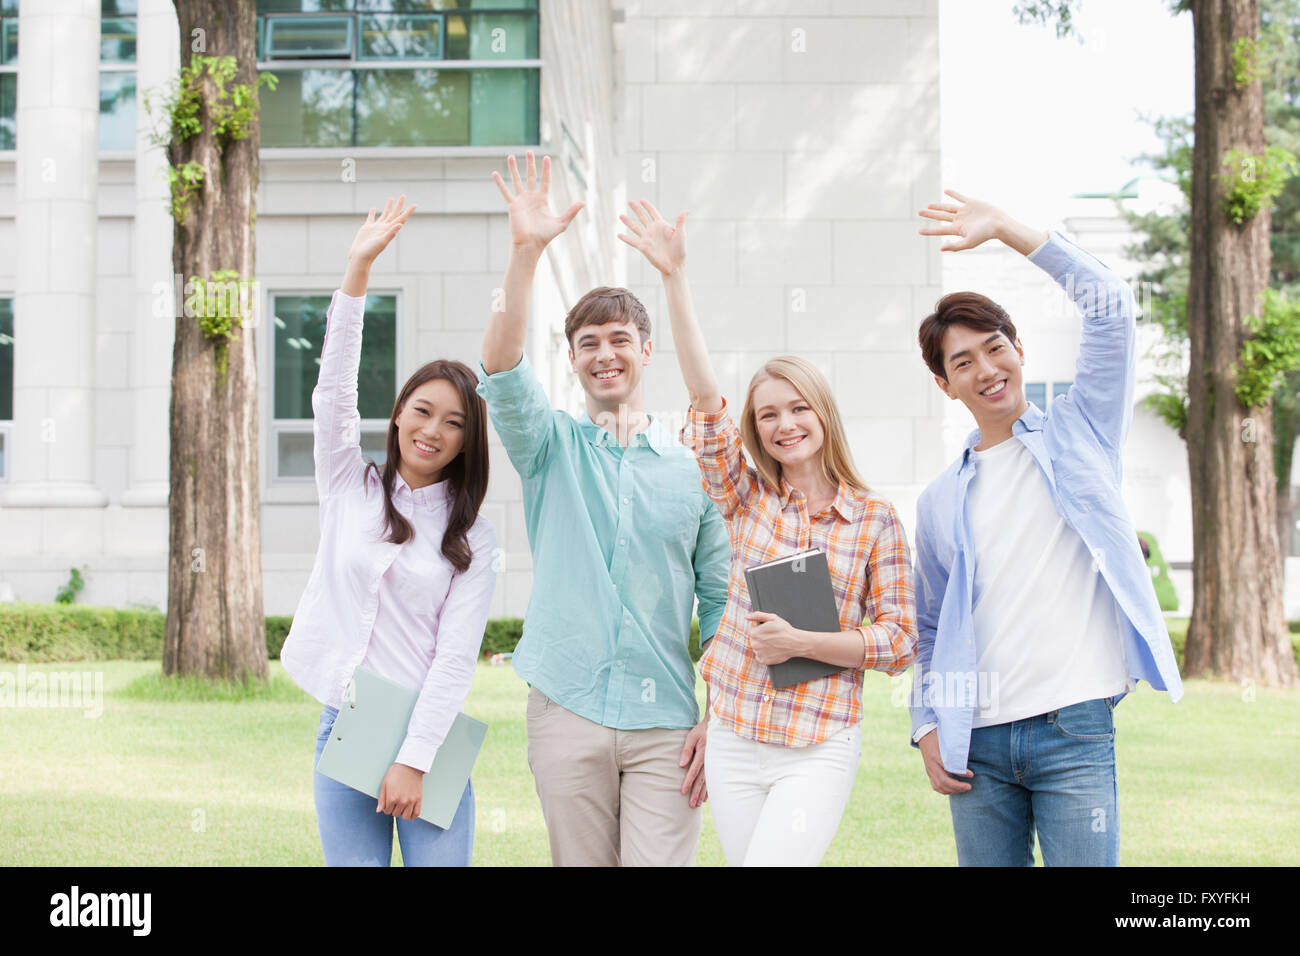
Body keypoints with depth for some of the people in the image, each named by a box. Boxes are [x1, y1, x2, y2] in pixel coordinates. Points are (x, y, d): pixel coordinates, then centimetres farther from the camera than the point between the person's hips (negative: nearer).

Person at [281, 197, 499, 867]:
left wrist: (414, 761, -13)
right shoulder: (350, 488, 9)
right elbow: (333, 389, -3)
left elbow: (456, 656, -5)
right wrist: (358, 268, -11)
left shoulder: (474, 541, 2)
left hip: (425, 737, -1)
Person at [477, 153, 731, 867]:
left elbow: (722, 603, 7)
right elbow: (501, 370, -13)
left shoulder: (694, 467, 6)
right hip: (566, 713, 1)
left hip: (664, 724, 0)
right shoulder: (552, 447, 7)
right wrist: (525, 252, -24)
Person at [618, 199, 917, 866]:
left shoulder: (876, 520, 0)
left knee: (772, 860, -18)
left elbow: (898, 640, -1)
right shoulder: (747, 498, 5)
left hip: (819, 751, -3)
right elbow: (704, 396, -6)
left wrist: (803, 641, -15)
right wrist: (673, 276, -14)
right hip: (733, 743, 3)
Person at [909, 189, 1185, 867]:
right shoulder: (940, 501, 15)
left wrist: (1006, 229, -1)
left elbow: (1109, 306, -2)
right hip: (978, 743, 3)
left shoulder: (1077, 433, 7)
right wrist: (927, 726, 6)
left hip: (1075, 731, -3)